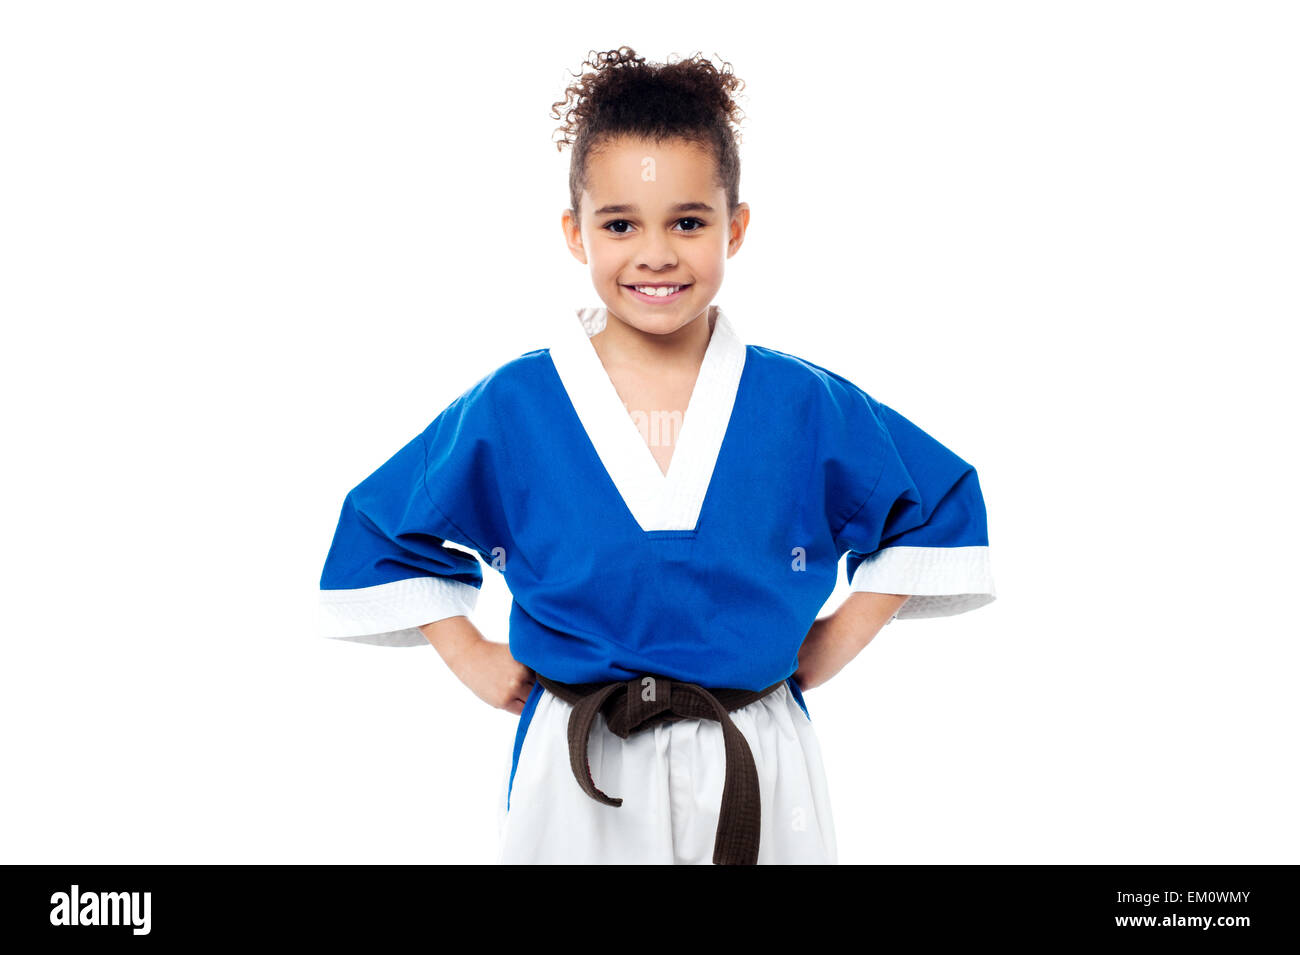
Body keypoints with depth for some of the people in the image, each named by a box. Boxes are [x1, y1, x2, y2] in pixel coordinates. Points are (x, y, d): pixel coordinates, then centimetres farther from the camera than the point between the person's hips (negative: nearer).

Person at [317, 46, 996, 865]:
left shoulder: (806, 406, -4)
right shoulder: (511, 409, -6)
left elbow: (939, 506, 9)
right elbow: (383, 530, 8)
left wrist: (837, 642, 3)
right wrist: (471, 658, 3)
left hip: (755, 771, 1)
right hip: (578, 770, 0)